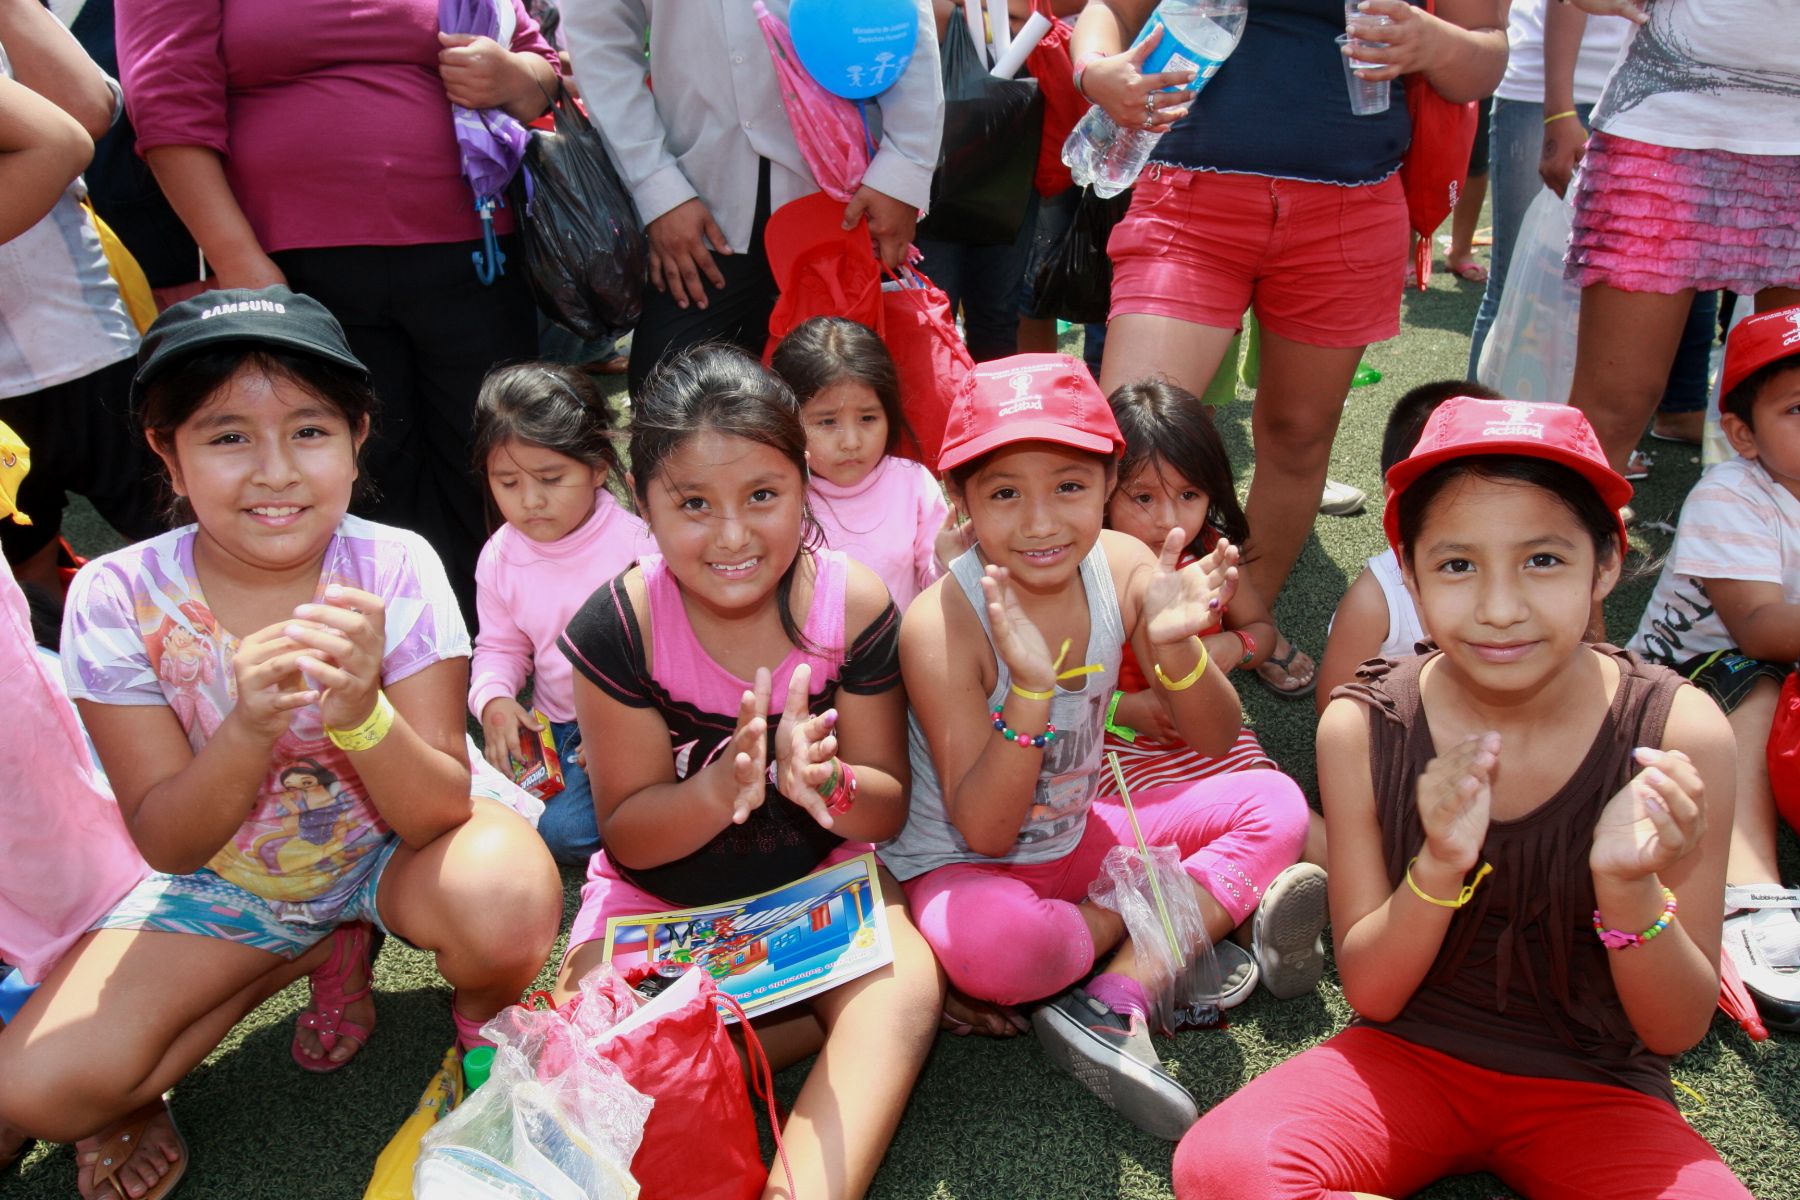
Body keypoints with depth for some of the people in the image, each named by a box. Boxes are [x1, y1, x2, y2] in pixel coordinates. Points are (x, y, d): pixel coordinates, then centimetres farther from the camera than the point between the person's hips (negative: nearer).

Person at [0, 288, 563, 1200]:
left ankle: (482, 1017, 4)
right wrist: (249, 727, -36)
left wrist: (360, 711, -43)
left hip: (388, 853, -2)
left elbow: (438, 814, -22)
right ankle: (320, 956, 8)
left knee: (508, 894, -35)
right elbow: (167, 843, -16)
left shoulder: (394, 569, -21)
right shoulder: (119, 598, -18)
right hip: (224, 883, 3)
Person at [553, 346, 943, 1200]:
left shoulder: (852, 604, -16)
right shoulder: (618, 626, -19)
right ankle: (841, 1023, -14)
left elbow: (888, 810, -9)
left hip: (814, 874, 0)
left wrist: (823, 781, -34)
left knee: (905, 988, -29)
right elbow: (627, 834, -13)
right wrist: (722, 786, -35)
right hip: (659, 892, 1)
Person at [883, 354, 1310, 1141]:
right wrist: (1030, 690, -39)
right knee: (985, 943, -39)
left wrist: (1177, 644, -28)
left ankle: (1116, 997, -16)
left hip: (1077, 838, 6)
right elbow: (985, 831, -24)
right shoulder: (941, 625, -26)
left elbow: (1214, 740, -6)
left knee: (1273, 803, -4)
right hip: (963, 866, -5)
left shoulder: (1121, 567, -12)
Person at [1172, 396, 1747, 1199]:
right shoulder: (1363, 728, -12)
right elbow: (1369, 995, -7)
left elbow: (1680, 1032, -8)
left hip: (1595, 1088, 0)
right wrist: (1437, 869, -26)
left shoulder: (1678, 735, -15)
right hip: (1409, 1054, 1)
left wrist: (1631, 888, -28)